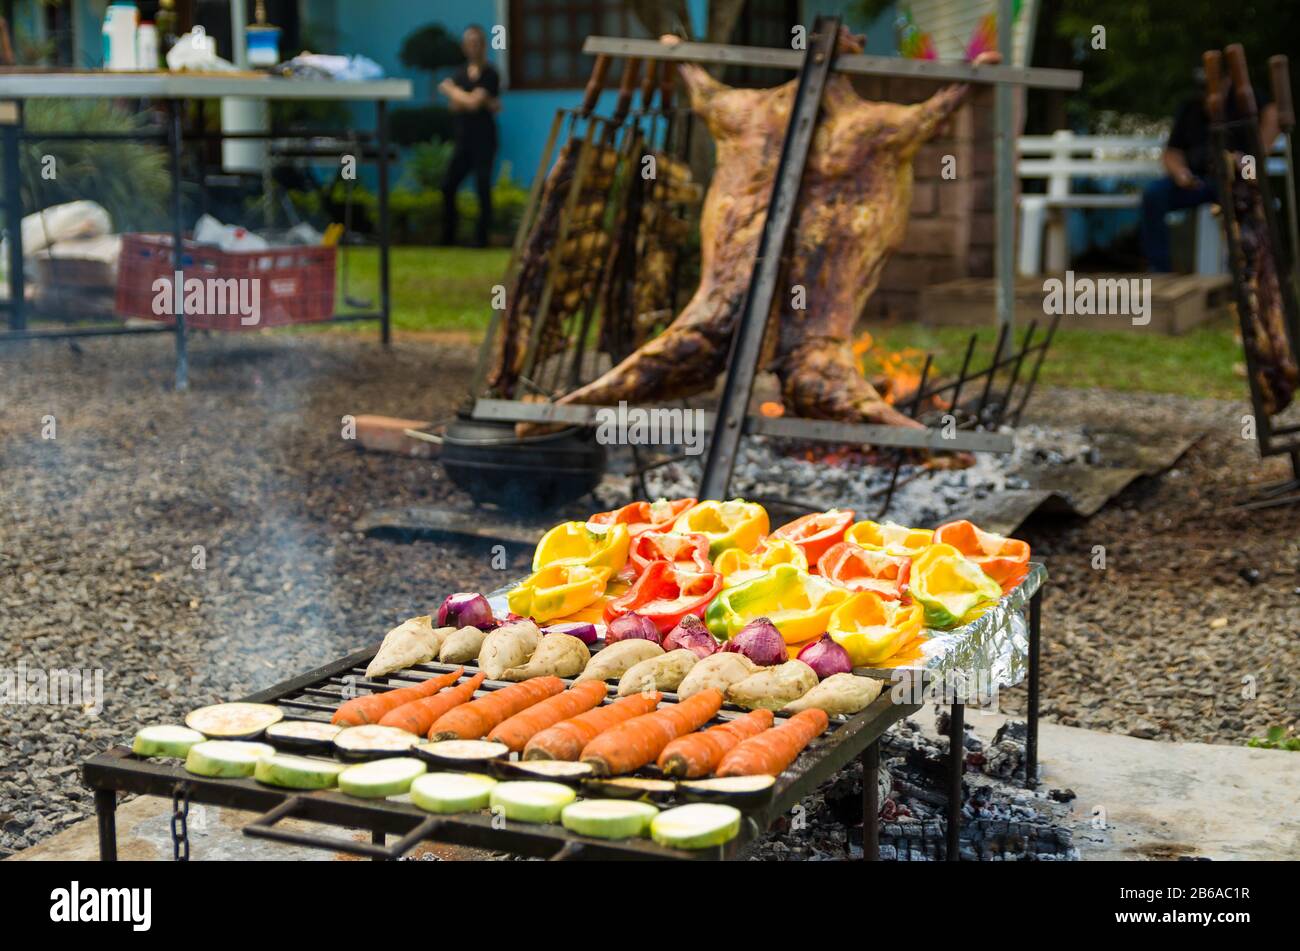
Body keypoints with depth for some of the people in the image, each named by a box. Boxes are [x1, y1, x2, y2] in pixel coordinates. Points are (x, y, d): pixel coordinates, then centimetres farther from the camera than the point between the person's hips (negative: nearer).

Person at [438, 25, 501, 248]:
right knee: (448, 187, 4)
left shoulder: (490, 74, -4)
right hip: (463, 137, 6)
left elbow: (473, 102, -14)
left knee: (483, 187, -8)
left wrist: (451, 90, 0)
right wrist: (487, 104, -15)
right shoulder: (460, 73, 12)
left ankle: (481, 238, -2)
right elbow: (456, 105, -1)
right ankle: (447, 238, 15)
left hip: (484, 138, -6)